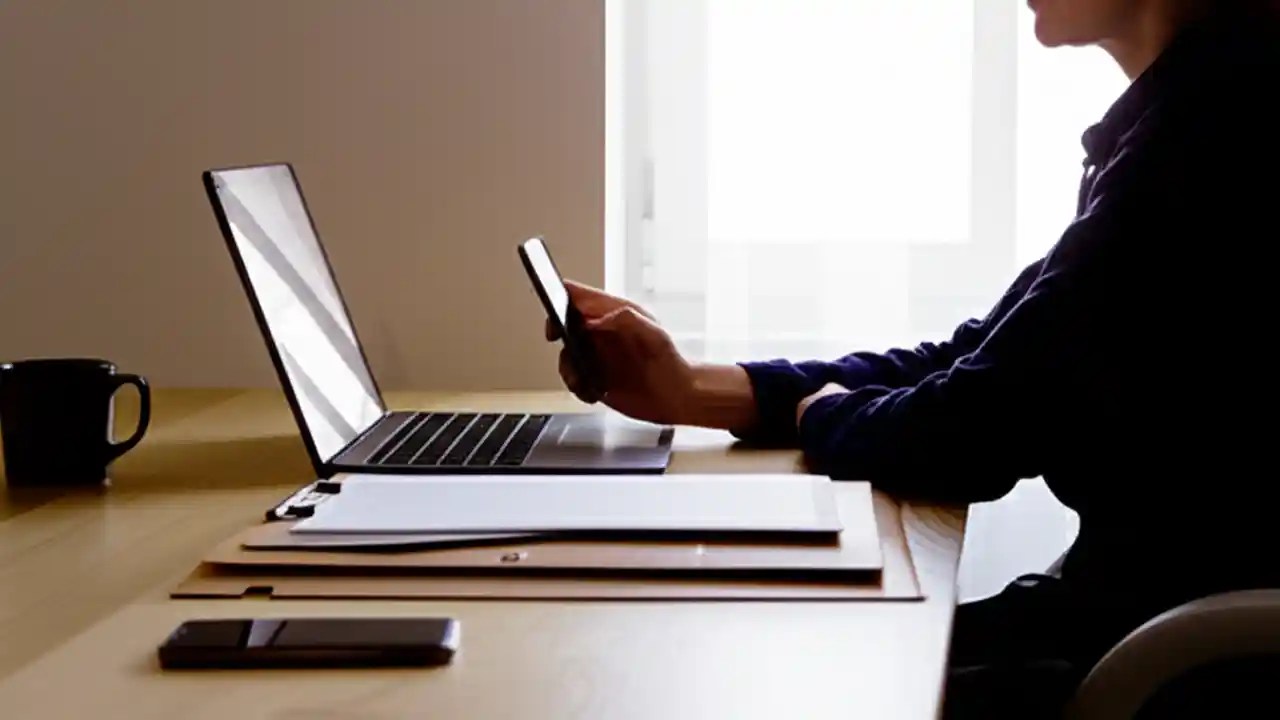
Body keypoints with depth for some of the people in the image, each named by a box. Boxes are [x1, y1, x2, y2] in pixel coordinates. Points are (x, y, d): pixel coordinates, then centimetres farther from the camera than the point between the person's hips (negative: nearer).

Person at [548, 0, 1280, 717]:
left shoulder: (1215, 117, -22)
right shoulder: (1213, 104, 10)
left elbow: (973, 433, -20)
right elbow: (979, 365, 12)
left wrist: (821, 410, 3)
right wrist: (691, 389, 4)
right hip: (1154, 611, 8)